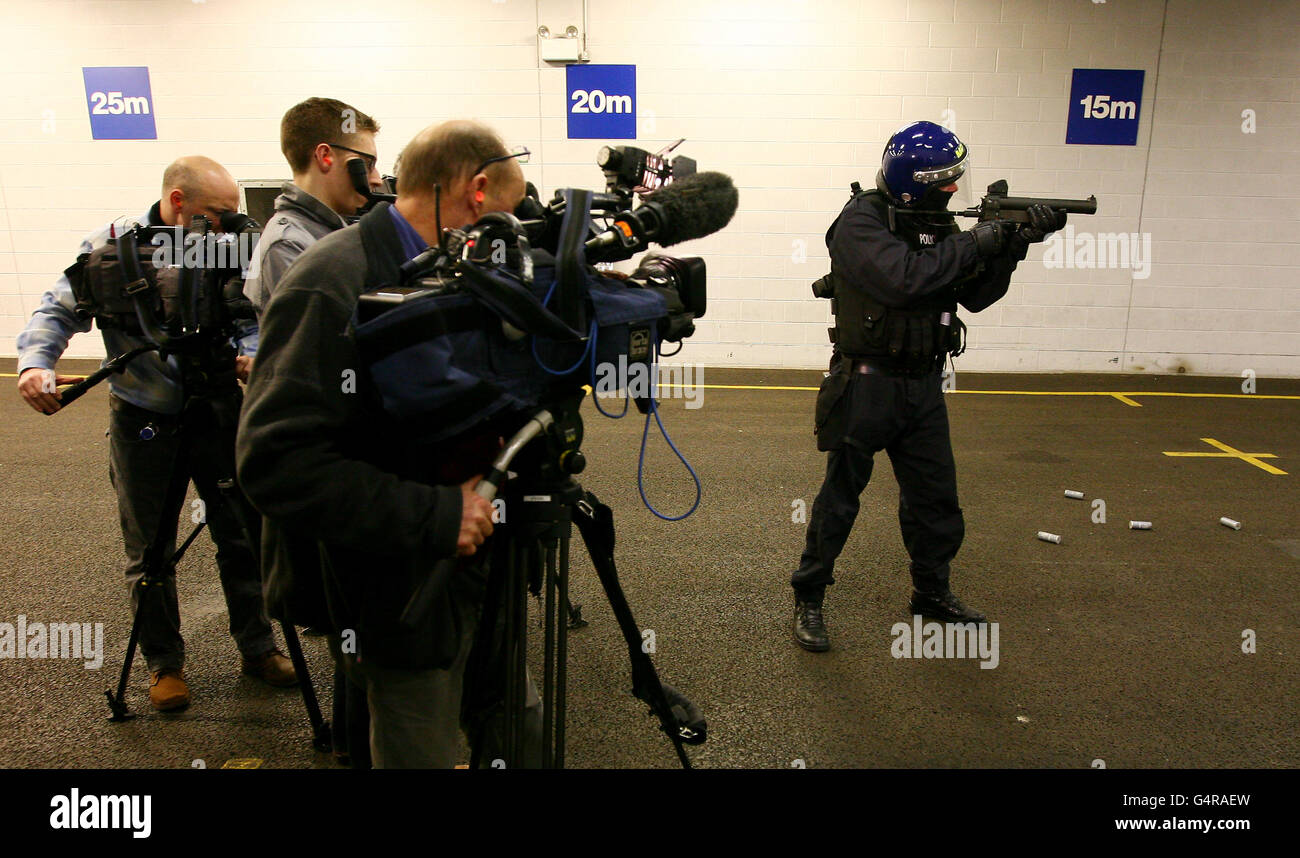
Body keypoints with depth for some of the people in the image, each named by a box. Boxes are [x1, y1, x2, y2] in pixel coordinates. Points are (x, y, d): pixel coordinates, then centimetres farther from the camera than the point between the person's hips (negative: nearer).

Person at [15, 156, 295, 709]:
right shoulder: (110, 248, -8)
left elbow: (251, 321, 2)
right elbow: (58, 312, -4)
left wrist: (249, 355, -19)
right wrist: (35, 362, -22)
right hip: (143, 421, -1)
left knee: (242, 537, 9)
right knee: (149, 553, 10)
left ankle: (258, 648, 26)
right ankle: (164, 664, 28)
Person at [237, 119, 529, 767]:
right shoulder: (330, 288, -22)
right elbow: (275, 463, -28)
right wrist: (436, 514, -28)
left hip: (453, 564, 9)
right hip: (397, 593, -9)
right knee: (420, 751, 9)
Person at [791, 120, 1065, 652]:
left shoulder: (936, 223, 9)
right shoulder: (862, 221, -13)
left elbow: (975, 296, 7)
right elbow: (903, 280, -29)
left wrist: (1014, 245, -6)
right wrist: (974, 244, -21)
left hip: (923, 385, 7)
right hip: (868, 384, -7)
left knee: (936, 497, 14)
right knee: (840, 498, 3)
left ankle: (932, 593, 33)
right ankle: (808, 599, 17)